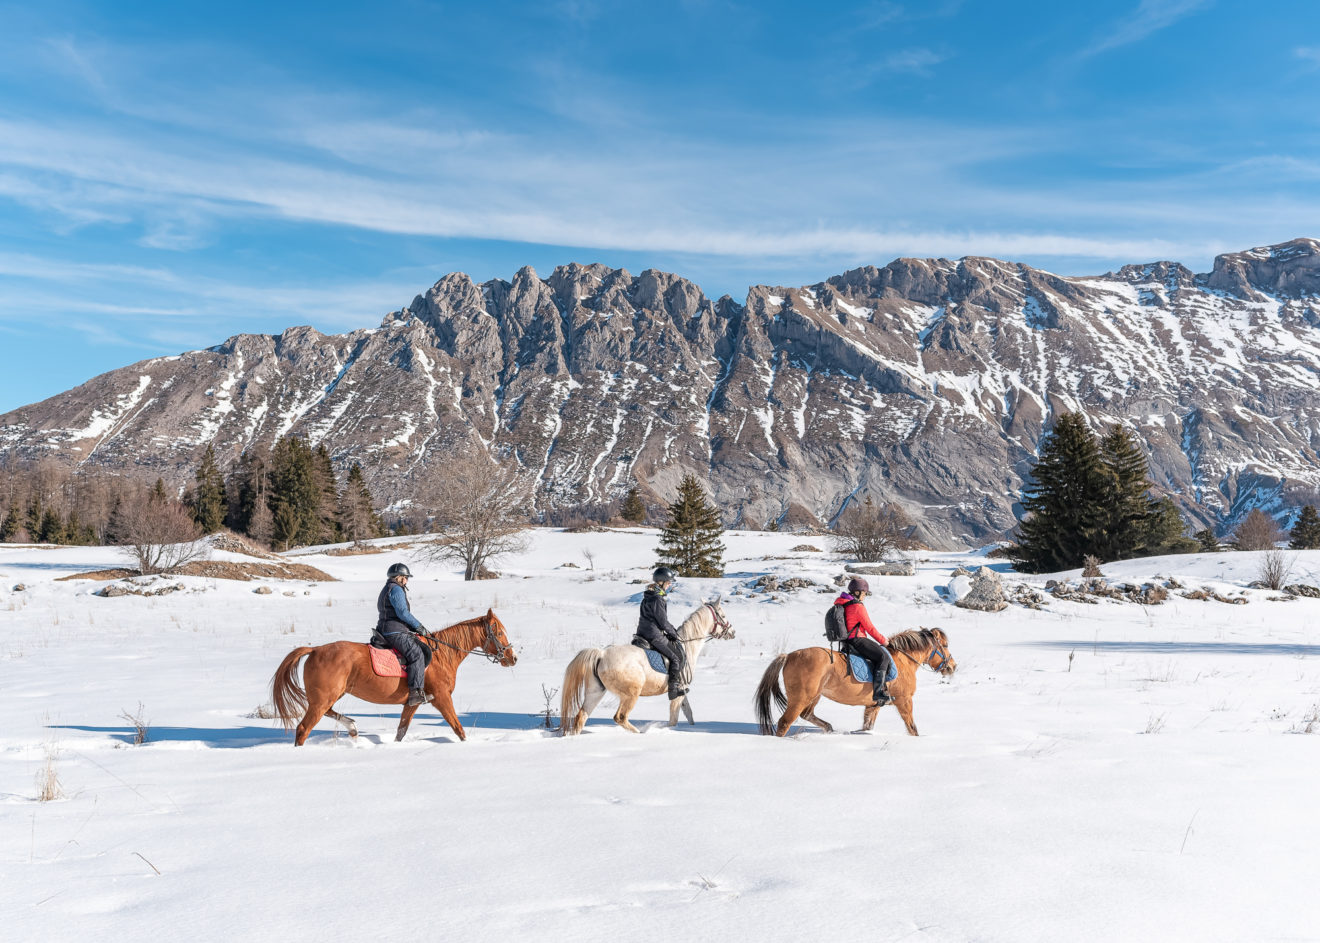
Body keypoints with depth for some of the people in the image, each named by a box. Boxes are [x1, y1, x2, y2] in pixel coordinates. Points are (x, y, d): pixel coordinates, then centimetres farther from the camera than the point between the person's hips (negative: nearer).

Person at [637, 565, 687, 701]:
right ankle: (674, 688, -5)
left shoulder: (648, 597, 14)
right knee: (676, 657, -5)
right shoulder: (657, 599, -18)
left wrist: (671, 630, 16)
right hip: (654, 636, -11)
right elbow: (663, 622, -16)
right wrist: (673, 633, -2)